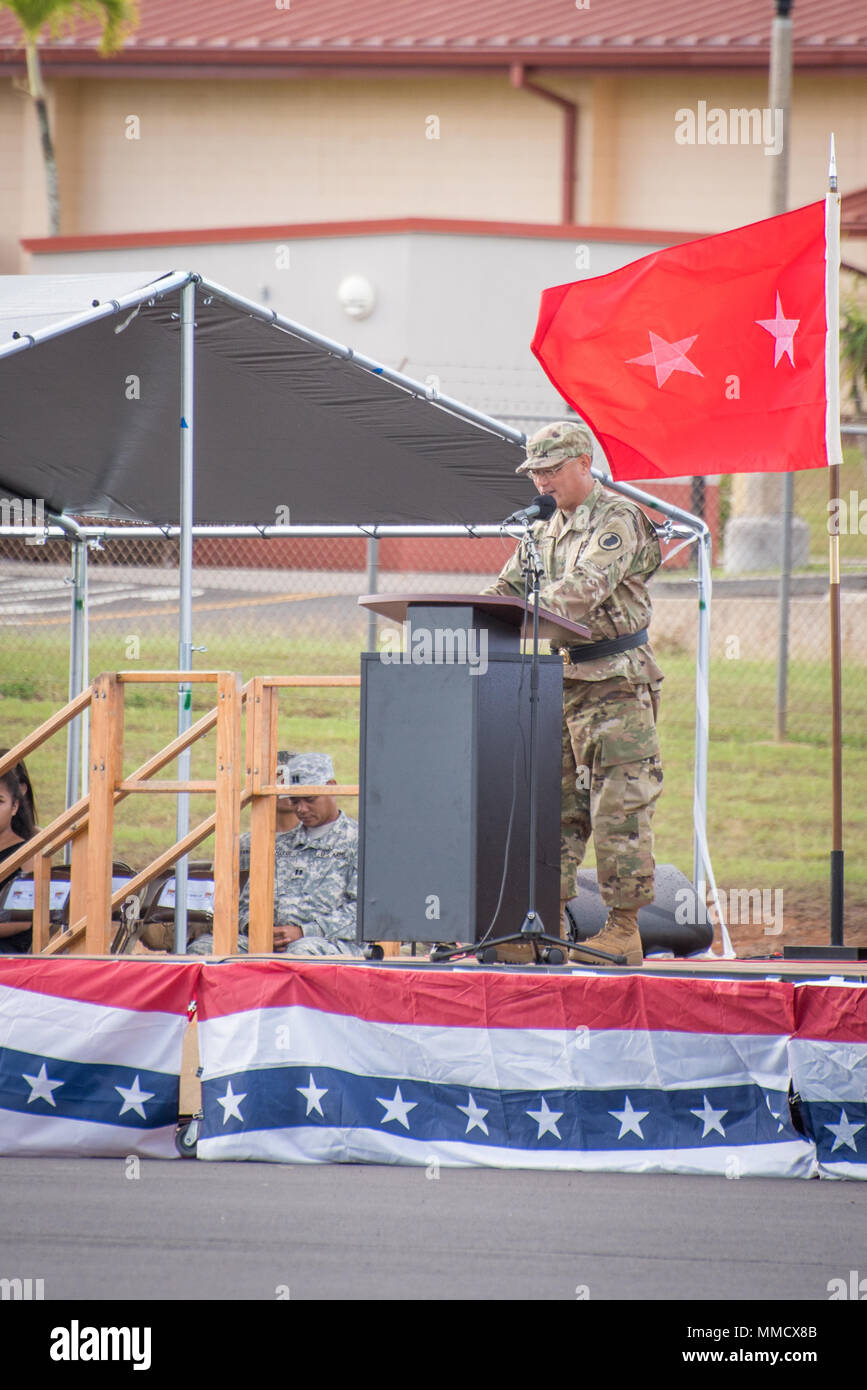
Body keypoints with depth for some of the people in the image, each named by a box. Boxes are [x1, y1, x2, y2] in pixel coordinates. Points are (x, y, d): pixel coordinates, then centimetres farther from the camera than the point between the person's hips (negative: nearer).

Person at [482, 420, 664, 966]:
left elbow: (584, 590, -24)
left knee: (619, 807, -7)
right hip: (562, 680, 8)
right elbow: (509, 587, 17)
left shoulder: (617, 521, -11)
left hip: (615, 682, -8)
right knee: (556, 802, 8)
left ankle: (624, 930, -5)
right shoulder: (546, 527, 16)